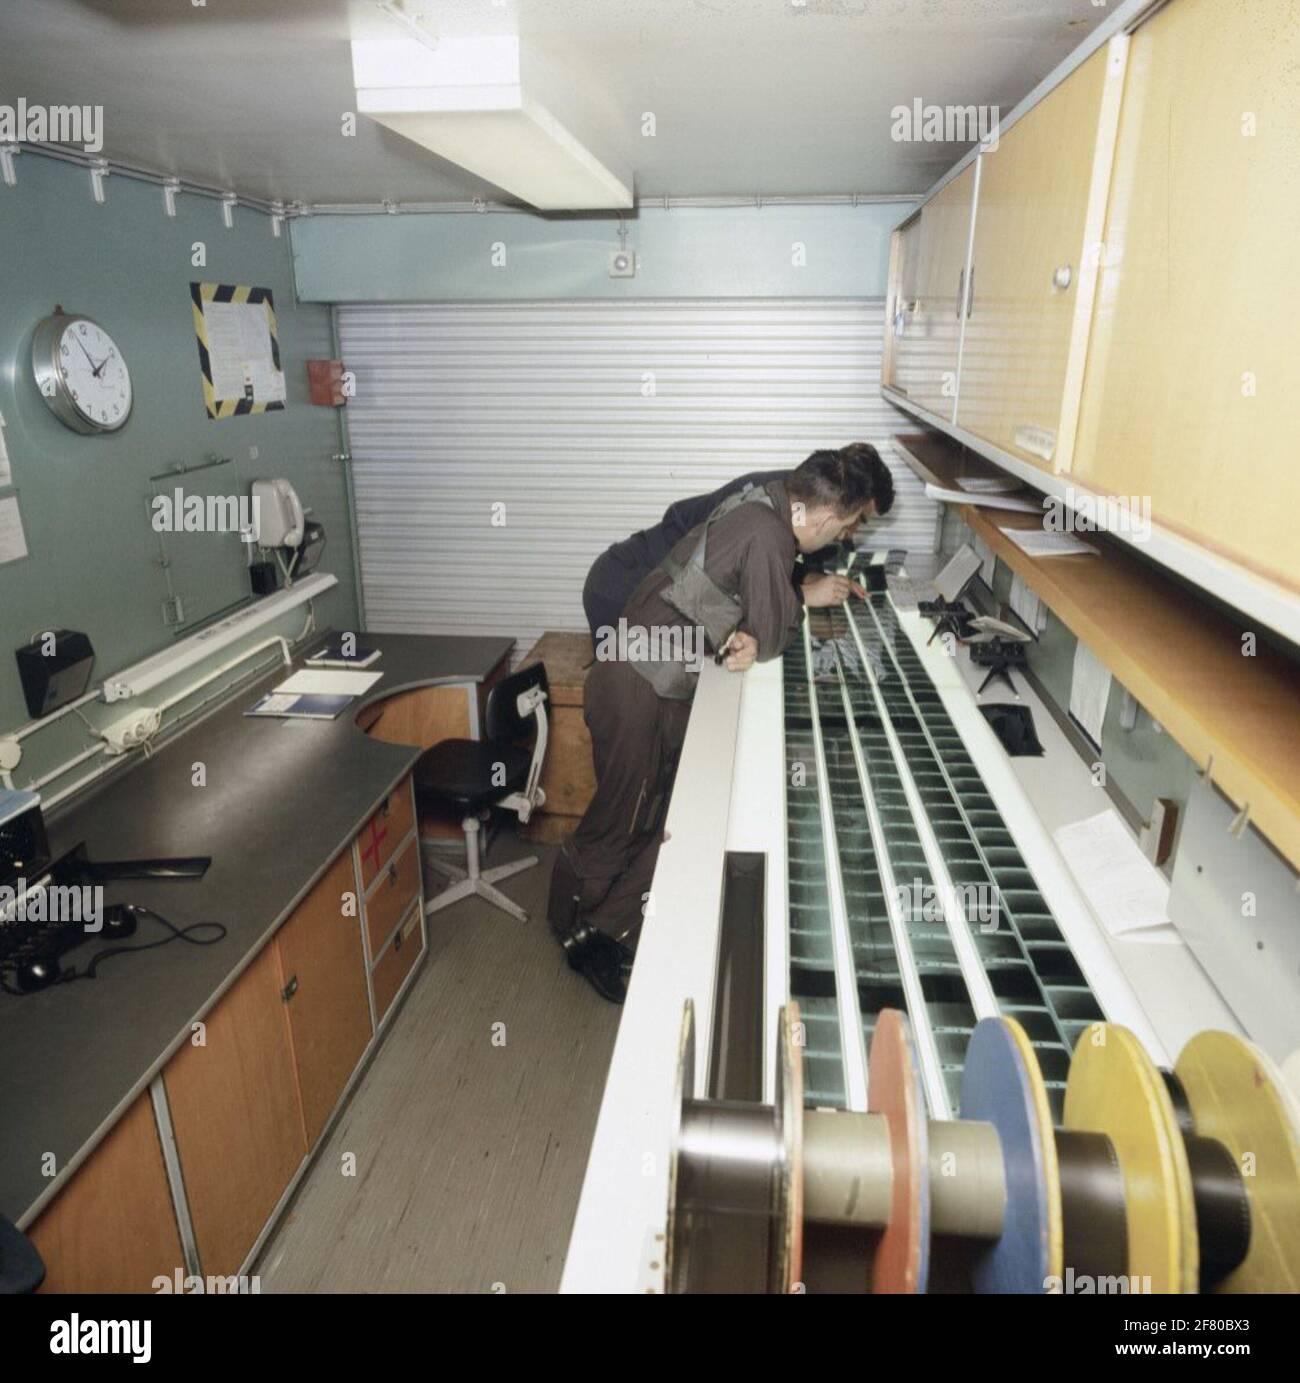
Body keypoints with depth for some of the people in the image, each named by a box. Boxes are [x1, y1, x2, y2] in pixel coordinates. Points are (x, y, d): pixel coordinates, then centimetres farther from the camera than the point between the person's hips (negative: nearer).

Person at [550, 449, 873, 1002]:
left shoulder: (762, 505, 7)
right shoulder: (767, 536, -23)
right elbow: (771, 639, -18)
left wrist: (734, 637, -8)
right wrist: (803, 599, 2)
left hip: (666, 686, 9)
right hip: (637, 687, -9)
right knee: (619, 824, 7)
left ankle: (610, 931, 28)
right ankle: (575, 933, 31)